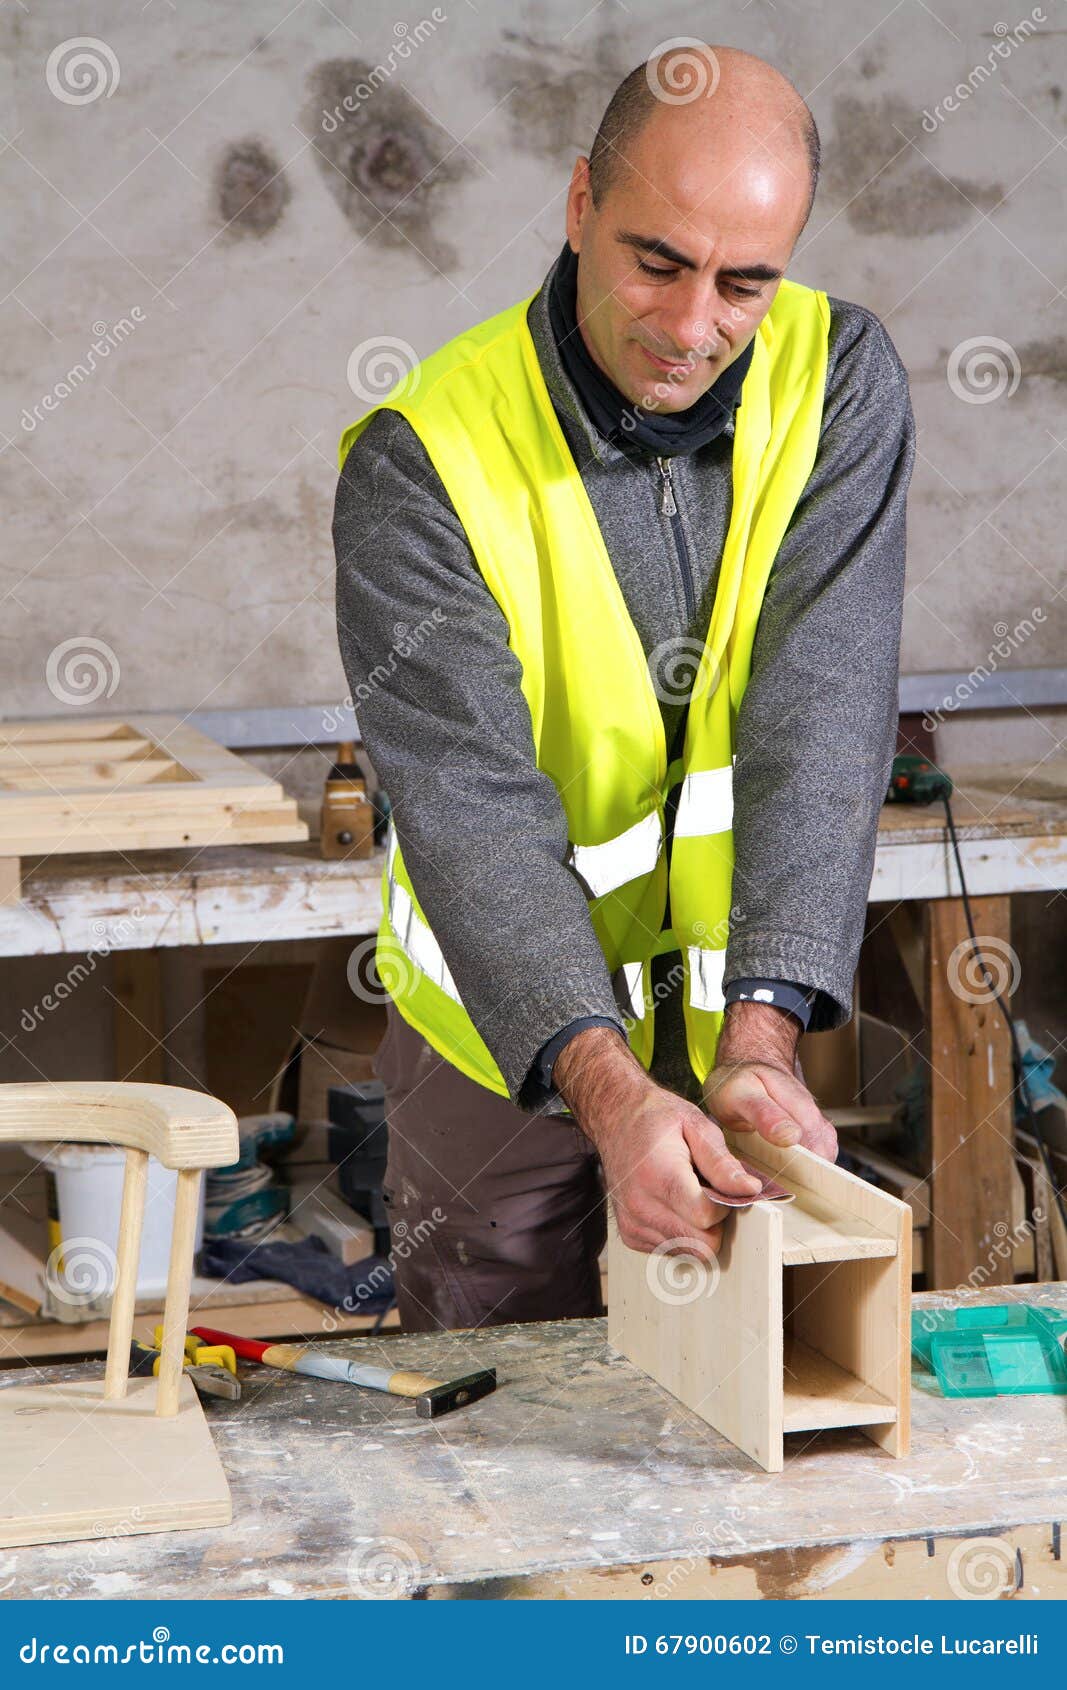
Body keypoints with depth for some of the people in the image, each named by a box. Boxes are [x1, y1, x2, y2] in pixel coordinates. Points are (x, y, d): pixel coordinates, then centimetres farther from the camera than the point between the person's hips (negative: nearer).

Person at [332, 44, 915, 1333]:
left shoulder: (839, 380, -14)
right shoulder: (423, 459, -22)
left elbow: (822, 721, -23)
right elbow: (471, 813, -30)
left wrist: (762, 1036, -34)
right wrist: (611, 1091, -44)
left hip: (743, 1022, 3)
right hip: (506, 1039, -2)